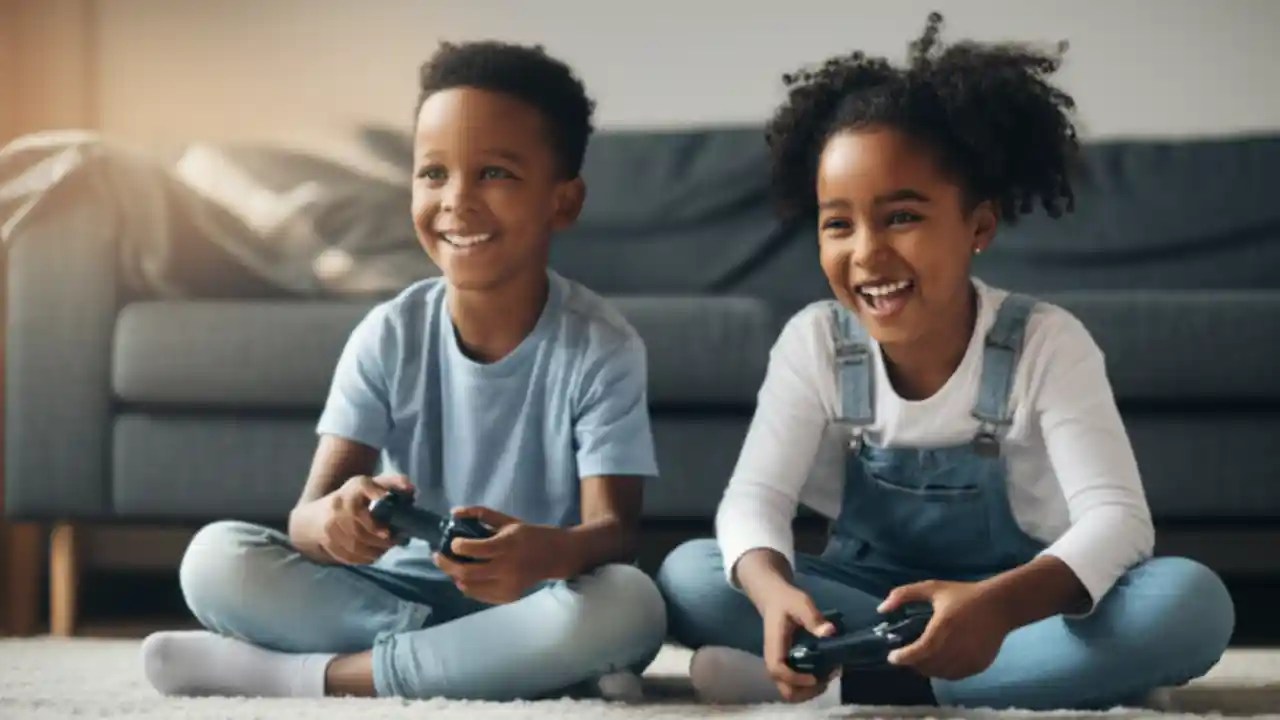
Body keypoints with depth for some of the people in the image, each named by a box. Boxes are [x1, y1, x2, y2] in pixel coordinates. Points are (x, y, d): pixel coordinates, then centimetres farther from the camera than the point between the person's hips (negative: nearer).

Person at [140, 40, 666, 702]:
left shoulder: (601, 348, -12)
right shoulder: (388, 337, -6)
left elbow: (615, 529, -20)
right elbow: (307, 516, -14)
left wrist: (545, 553, -45)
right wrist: (333, 520, -41)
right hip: (405, 590, 2)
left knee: (628, 605, -36)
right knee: (215, 559, -19)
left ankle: (303, 676, -24)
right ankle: (526, 669, -21)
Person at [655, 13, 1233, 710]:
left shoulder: (1048, 343, -16)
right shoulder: (814, 342, -9)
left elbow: (1117, 517, -26)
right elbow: (755, 497, -17)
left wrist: (999, 605, -48)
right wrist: (773, 591, -43)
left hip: (1017, 602, -2)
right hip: (867, 600, 2)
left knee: (1193, 600, -31)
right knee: (690, 575, -23)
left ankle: (857, 682, -34)